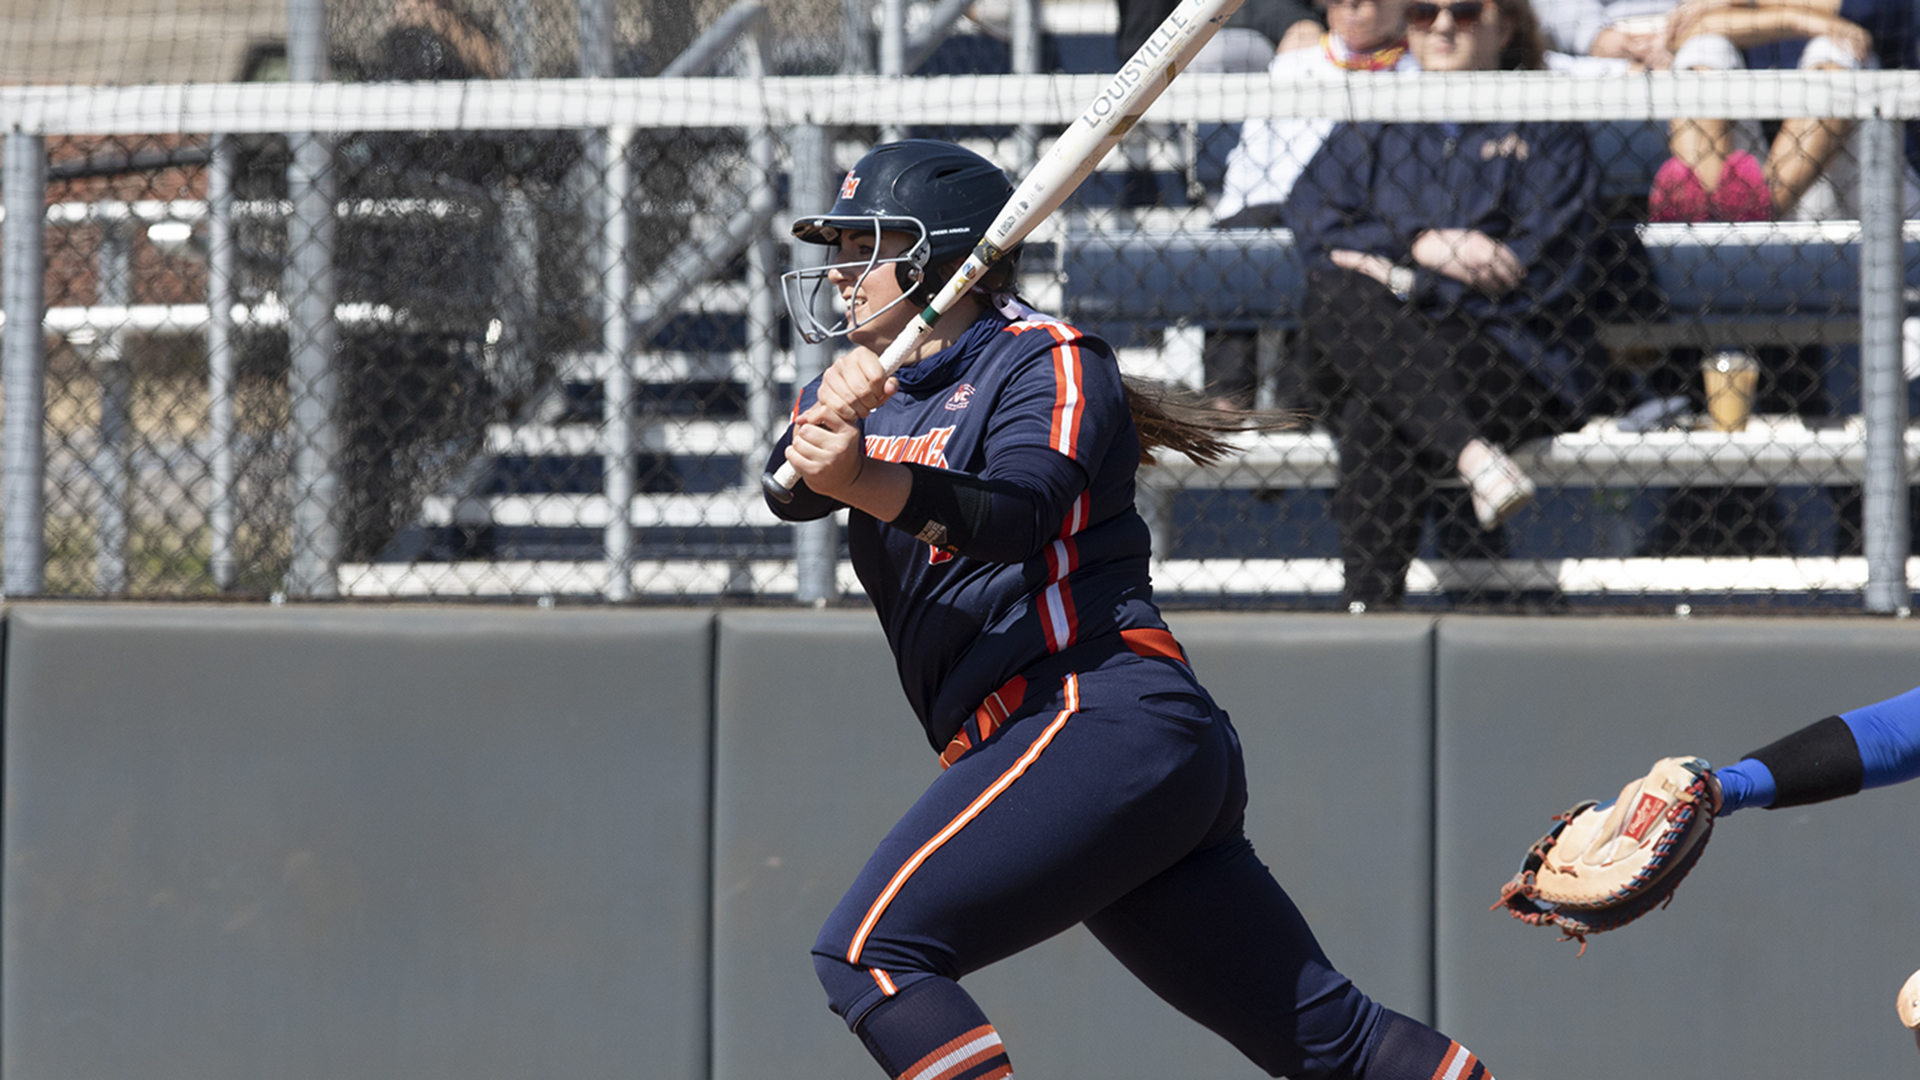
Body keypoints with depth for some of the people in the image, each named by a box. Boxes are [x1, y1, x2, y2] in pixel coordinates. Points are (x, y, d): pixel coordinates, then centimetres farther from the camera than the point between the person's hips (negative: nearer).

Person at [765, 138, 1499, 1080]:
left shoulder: (1046, 363, -1)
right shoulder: (868, 392, 21)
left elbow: (1020, 513, -20)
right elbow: (786, 488, 0)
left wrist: (869, 480, -38)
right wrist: (825, 424, -24)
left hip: (1101, 718, -8)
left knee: (870, 952, -21)